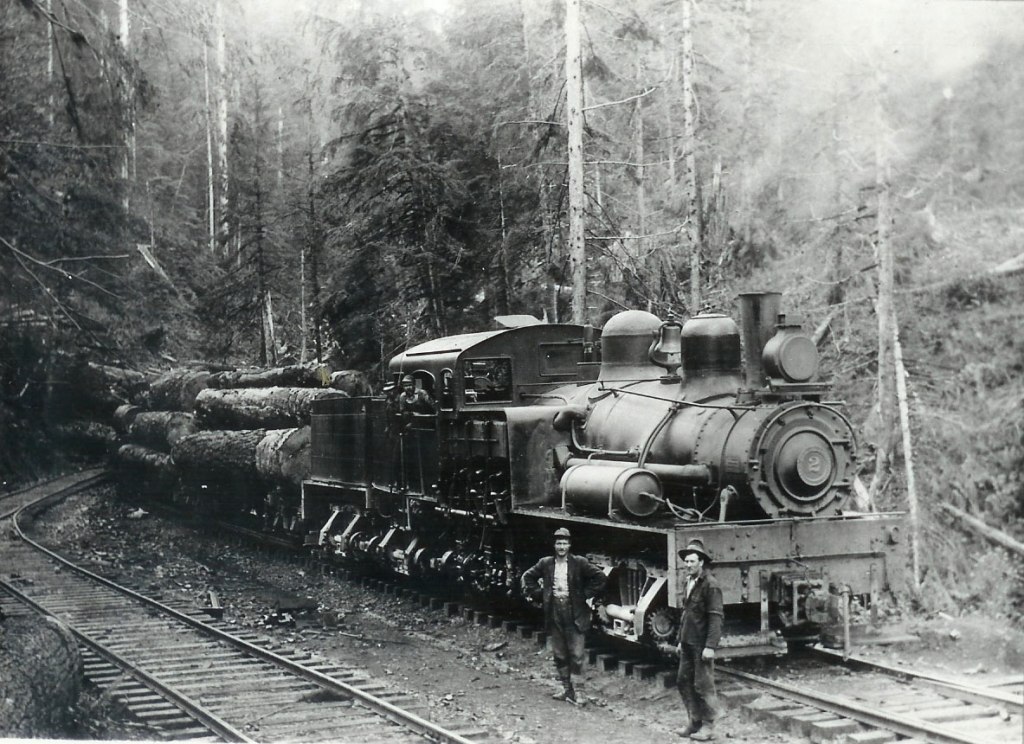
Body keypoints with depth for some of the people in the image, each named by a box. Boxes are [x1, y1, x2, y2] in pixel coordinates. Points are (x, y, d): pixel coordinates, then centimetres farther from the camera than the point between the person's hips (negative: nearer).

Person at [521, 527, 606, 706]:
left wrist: (586, 594, -4)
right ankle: (566, 689, 21)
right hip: (554, 615, 4)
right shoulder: (545, 563, 5)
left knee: (576, 655, -6)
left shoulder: (579, 563, -4)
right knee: (559, 655, 10)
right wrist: (537, 593, 6)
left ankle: (578, 691, -1)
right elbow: (528, 577, 17)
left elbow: (599, 577, -2)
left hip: (575, 616, -4)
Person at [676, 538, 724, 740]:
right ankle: (695, 721, 22)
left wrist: (710, 646, -22)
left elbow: (716, 617, -17)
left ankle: (708, 727, 6)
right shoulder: (689, 583, 13)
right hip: (688, 643, 8)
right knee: (684, 682, 11)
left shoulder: (710, 585, -13)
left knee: (703, 685, -2)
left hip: (701, 644, -8)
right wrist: (680, 639, 19)